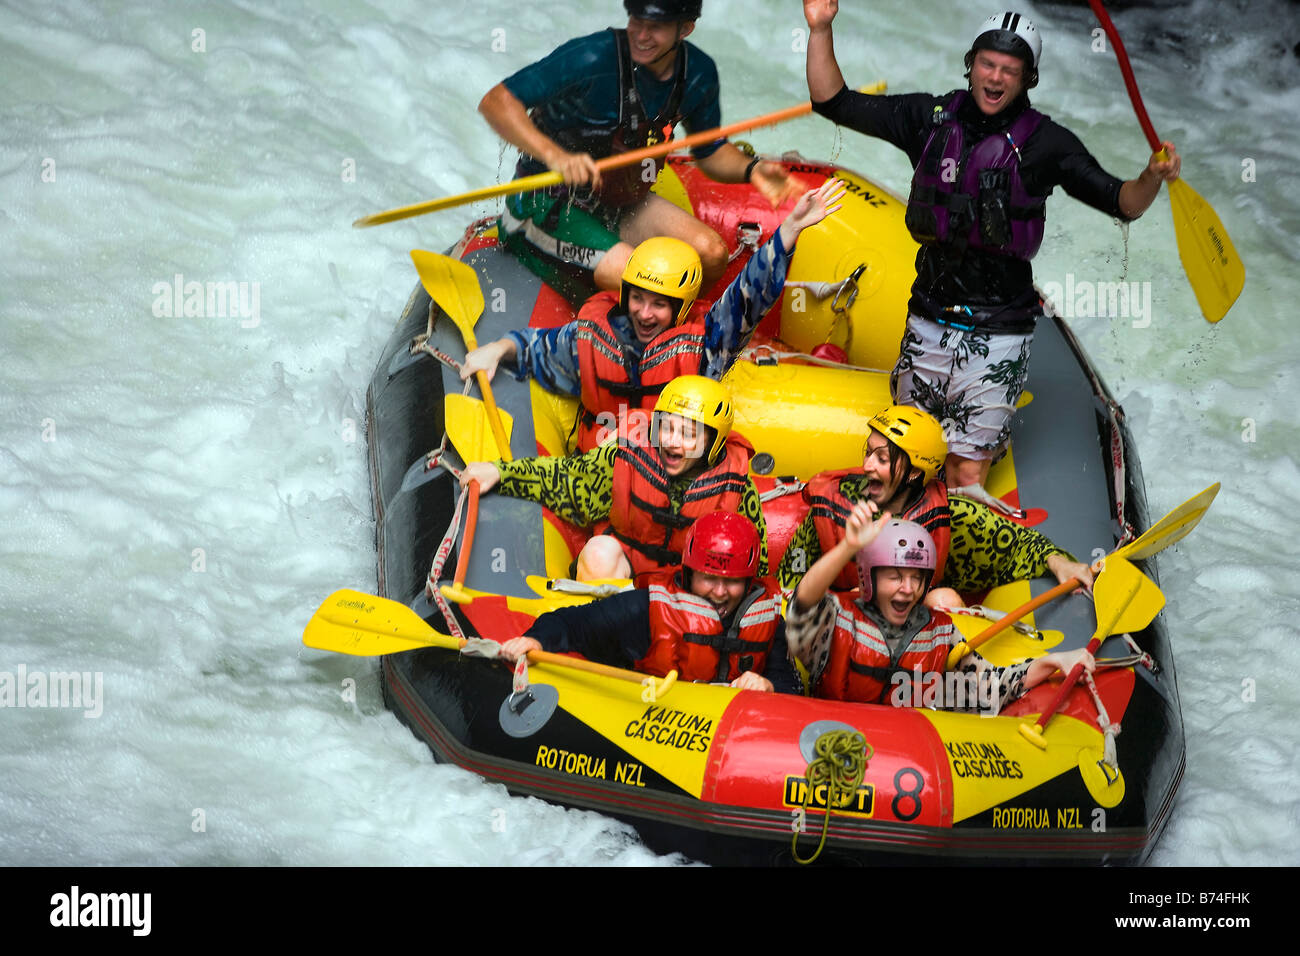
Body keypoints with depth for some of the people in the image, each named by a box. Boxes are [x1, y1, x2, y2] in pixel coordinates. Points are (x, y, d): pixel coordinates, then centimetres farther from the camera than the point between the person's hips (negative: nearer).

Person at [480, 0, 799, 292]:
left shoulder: (699, 74, -5)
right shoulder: (593, 58, -25)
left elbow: (710, 152, 11)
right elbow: (496, 102, -26)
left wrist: (750, 170, -10)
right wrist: (555, 155, -39)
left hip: (620, 202, 7)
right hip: (551, 203, -6)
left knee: (712, 254, -12)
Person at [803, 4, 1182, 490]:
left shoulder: (1044, 143, -5)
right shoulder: (931, 117, 2)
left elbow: (1122, 203, -3)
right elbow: (835, 103, 5)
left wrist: (1152, 177, -23)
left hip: (997, 334, -3)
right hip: (928, 320, 3)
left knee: (966, 477, -5)